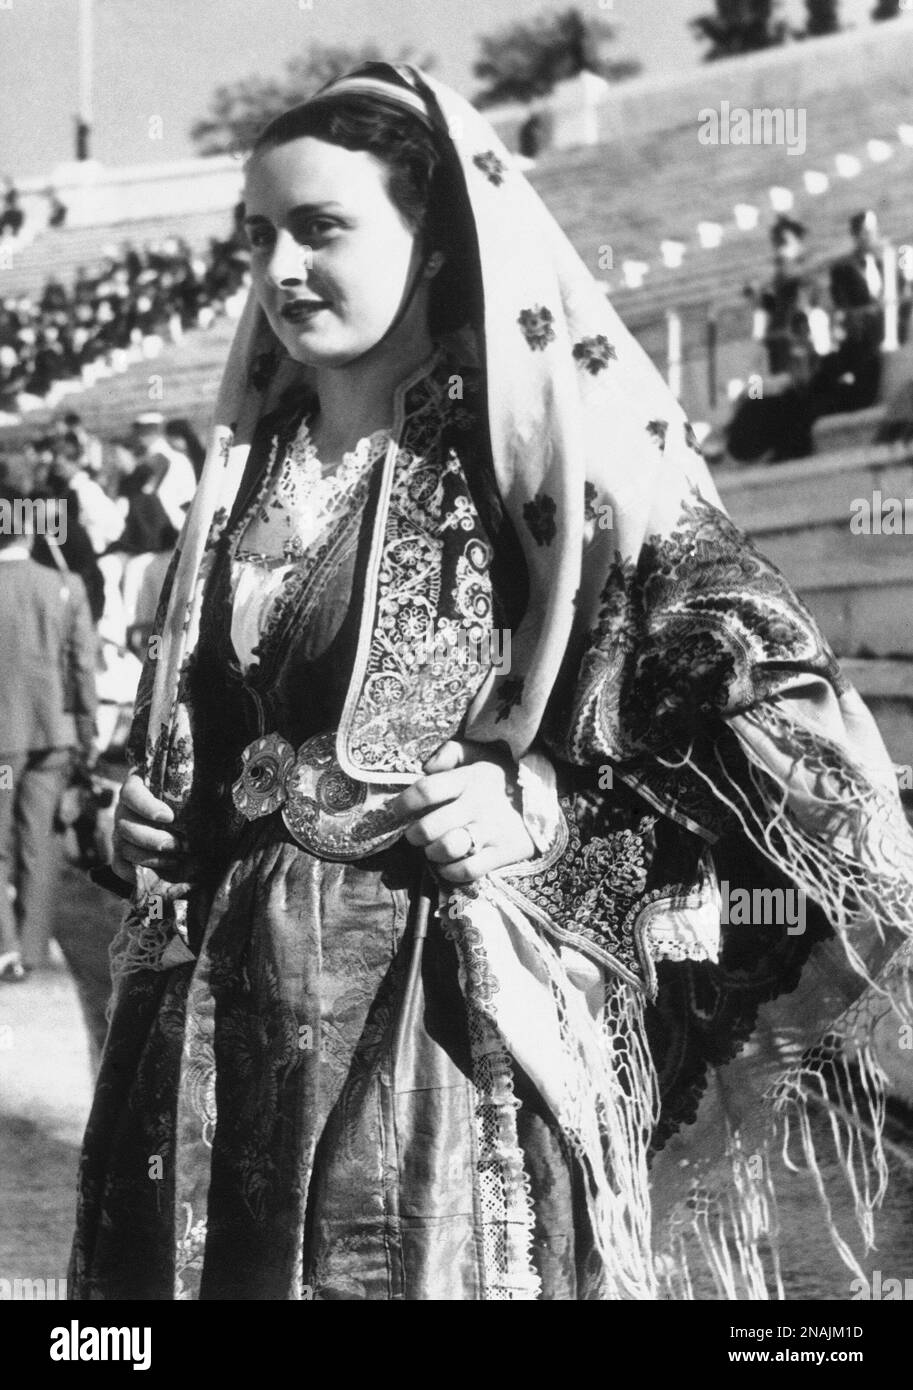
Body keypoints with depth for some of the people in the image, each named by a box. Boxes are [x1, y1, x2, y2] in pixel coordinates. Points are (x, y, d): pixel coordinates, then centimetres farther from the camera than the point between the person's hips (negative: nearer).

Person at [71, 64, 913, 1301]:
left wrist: (549, 810, -15)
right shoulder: (245, 479, 10)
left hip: (464, 1036, -5)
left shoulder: (550, 459, -7)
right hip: (226, 1019, 5)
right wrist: (145, 817, 6)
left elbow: (798, 719, -9)